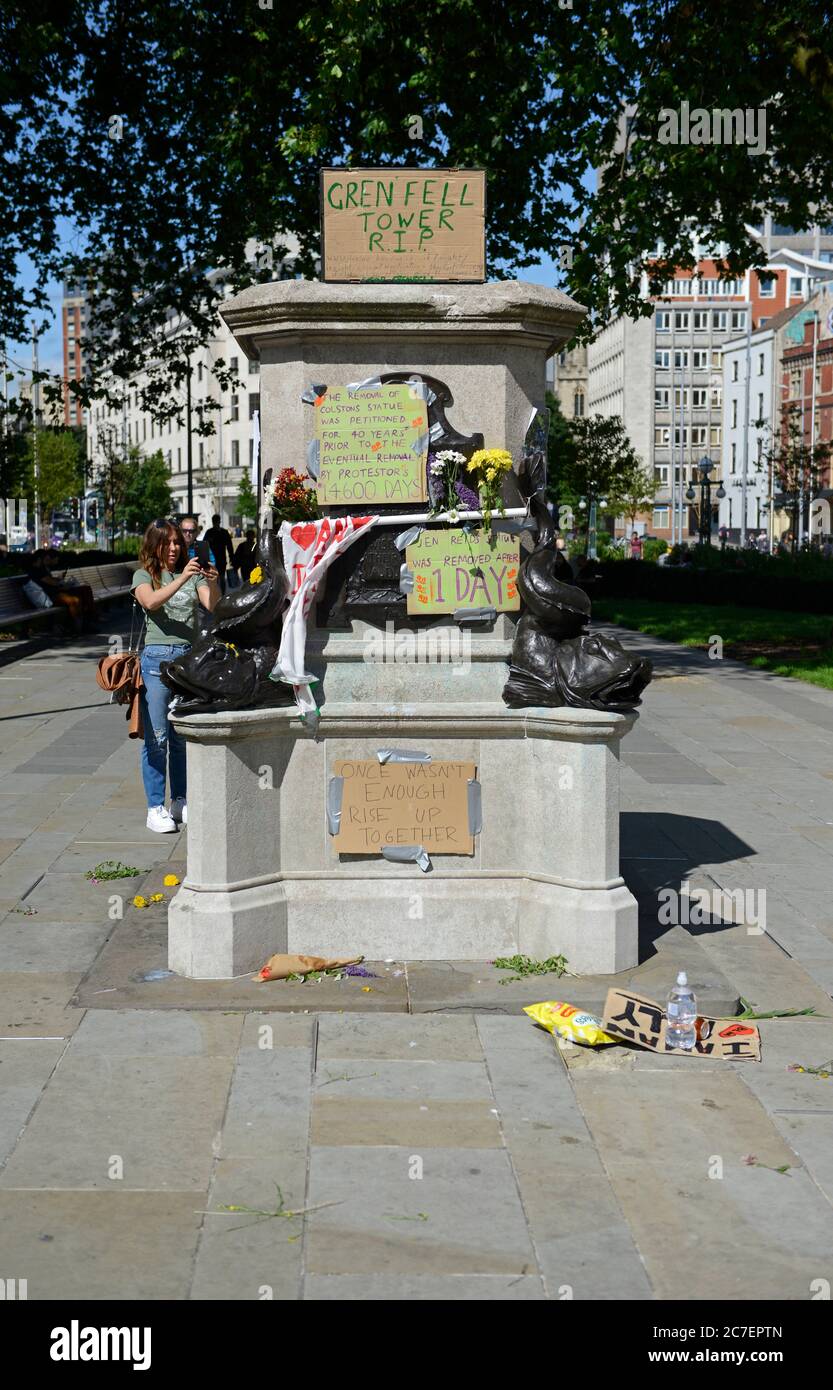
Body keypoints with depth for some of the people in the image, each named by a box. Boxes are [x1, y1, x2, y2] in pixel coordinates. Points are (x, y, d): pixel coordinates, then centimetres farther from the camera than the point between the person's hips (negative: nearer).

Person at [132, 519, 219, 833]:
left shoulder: (192, 574, 12)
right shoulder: (144, 576, 4)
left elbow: (214, 606, 0)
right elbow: (151, 602, -17)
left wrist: (212, 583, -20)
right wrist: (182, 579, -27)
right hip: (157, 657, -3)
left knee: (183, 736, 9)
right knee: (156, 738, -4)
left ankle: (180, 803, 19)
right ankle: (155, 809, 1)